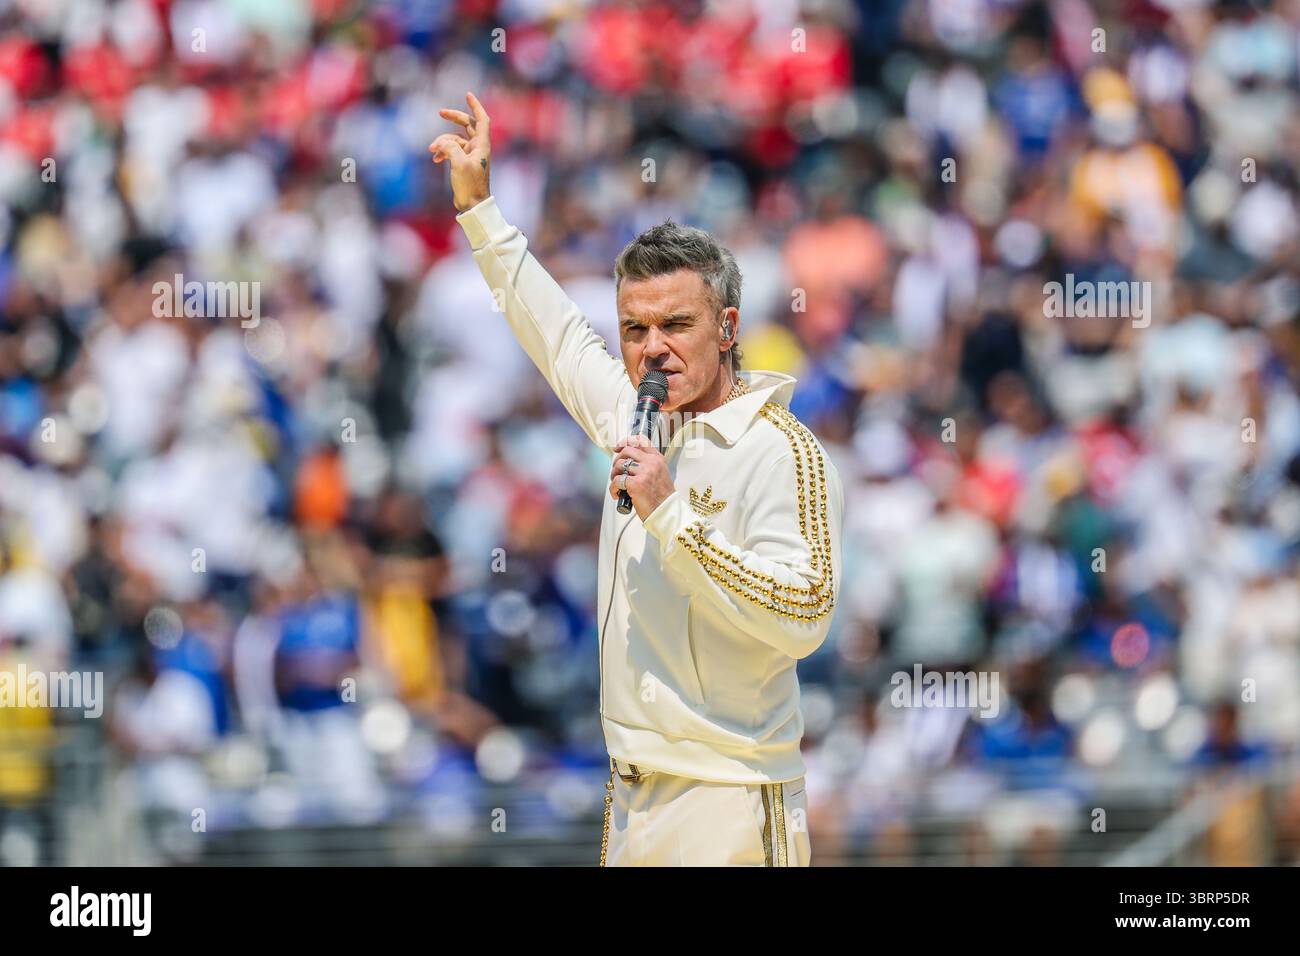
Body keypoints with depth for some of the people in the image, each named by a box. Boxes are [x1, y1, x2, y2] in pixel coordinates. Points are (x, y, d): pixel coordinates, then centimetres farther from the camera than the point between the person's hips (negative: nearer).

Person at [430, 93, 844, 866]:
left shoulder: (785, 454, -12)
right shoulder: (641, 422, 12)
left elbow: (803, 617, -24)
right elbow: (559, 334, 30)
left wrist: (668, 516, -23)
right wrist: (477, 204, 33)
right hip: (633, 797, 7)